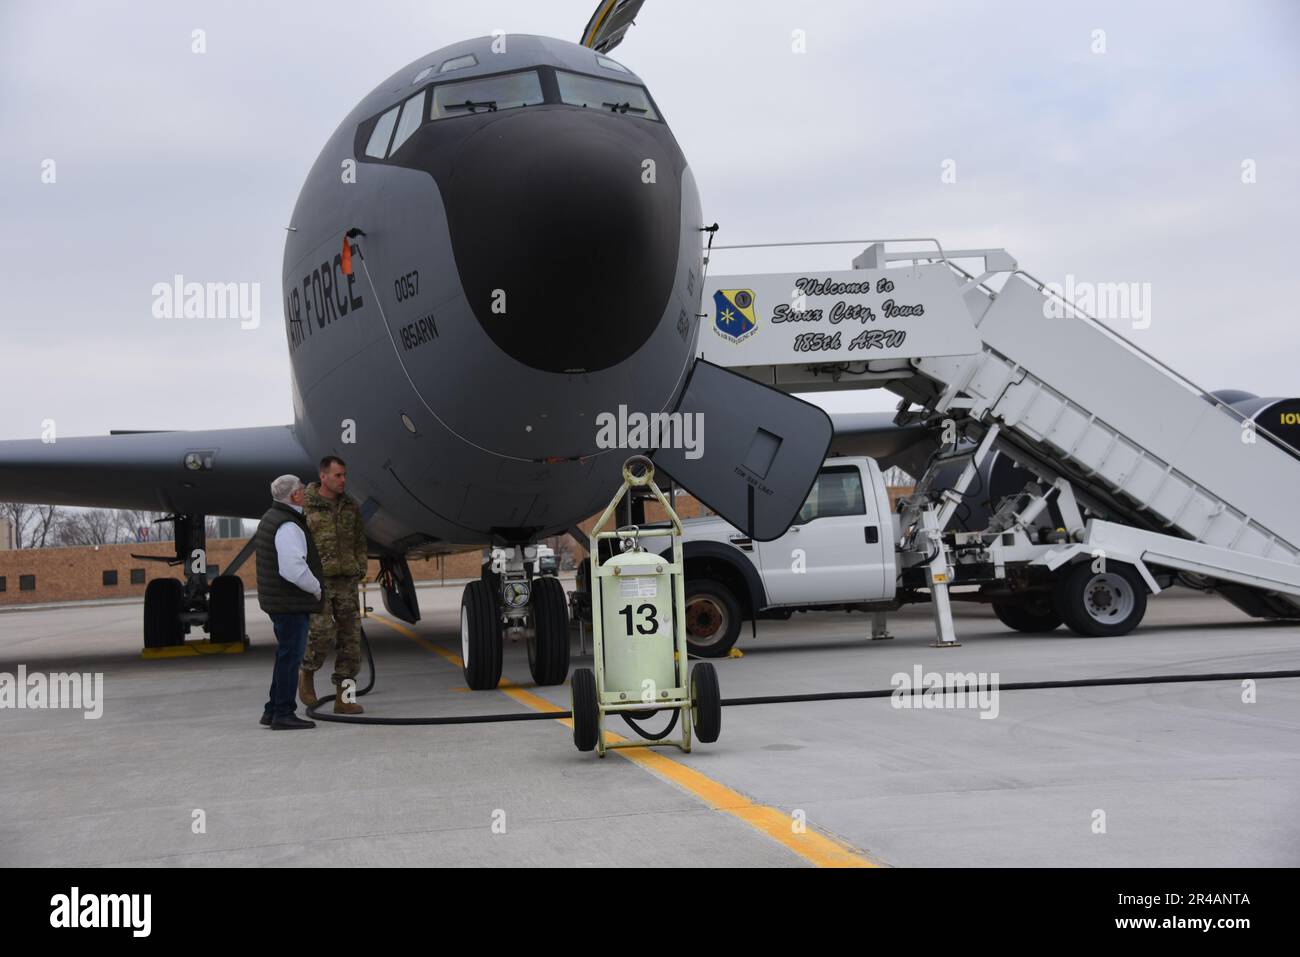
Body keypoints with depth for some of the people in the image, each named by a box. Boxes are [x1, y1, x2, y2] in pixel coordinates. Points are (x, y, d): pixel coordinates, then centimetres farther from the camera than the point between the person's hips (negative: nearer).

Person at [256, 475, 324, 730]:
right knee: (290, 657, -4)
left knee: (287, 656, 15)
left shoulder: (271, 519, 13)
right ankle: (283, 715, 0)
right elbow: (294, 569, -28)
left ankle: (273, 710, 19)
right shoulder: (288, 527, -20)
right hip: (291, 603, -10)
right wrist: (317, 589, -12)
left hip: (278, 600, 10)